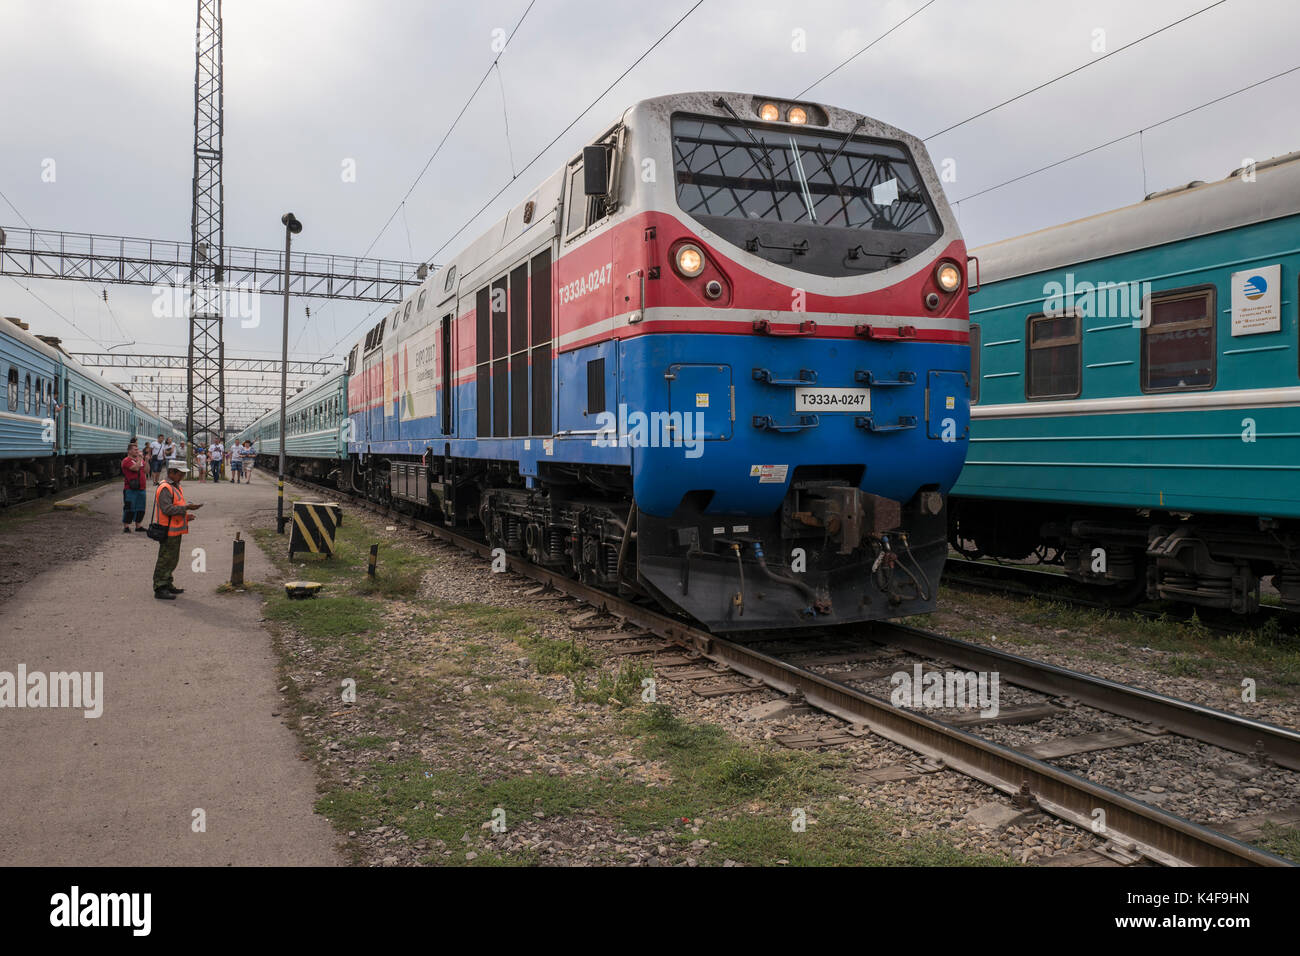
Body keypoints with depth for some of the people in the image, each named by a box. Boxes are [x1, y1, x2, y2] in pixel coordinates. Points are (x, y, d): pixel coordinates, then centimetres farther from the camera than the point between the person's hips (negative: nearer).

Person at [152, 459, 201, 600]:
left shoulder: (176, 487, 17)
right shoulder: (164, 488, -16)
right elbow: (167, 509, -25)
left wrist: (186, 516, 10)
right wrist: (186, 508, -27)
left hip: (175, 530, 10)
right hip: (168, 531, -10)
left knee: (173, 559, 18)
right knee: (165, 560, -6)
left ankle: (167, 584, 28)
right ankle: (160, 589, -2)